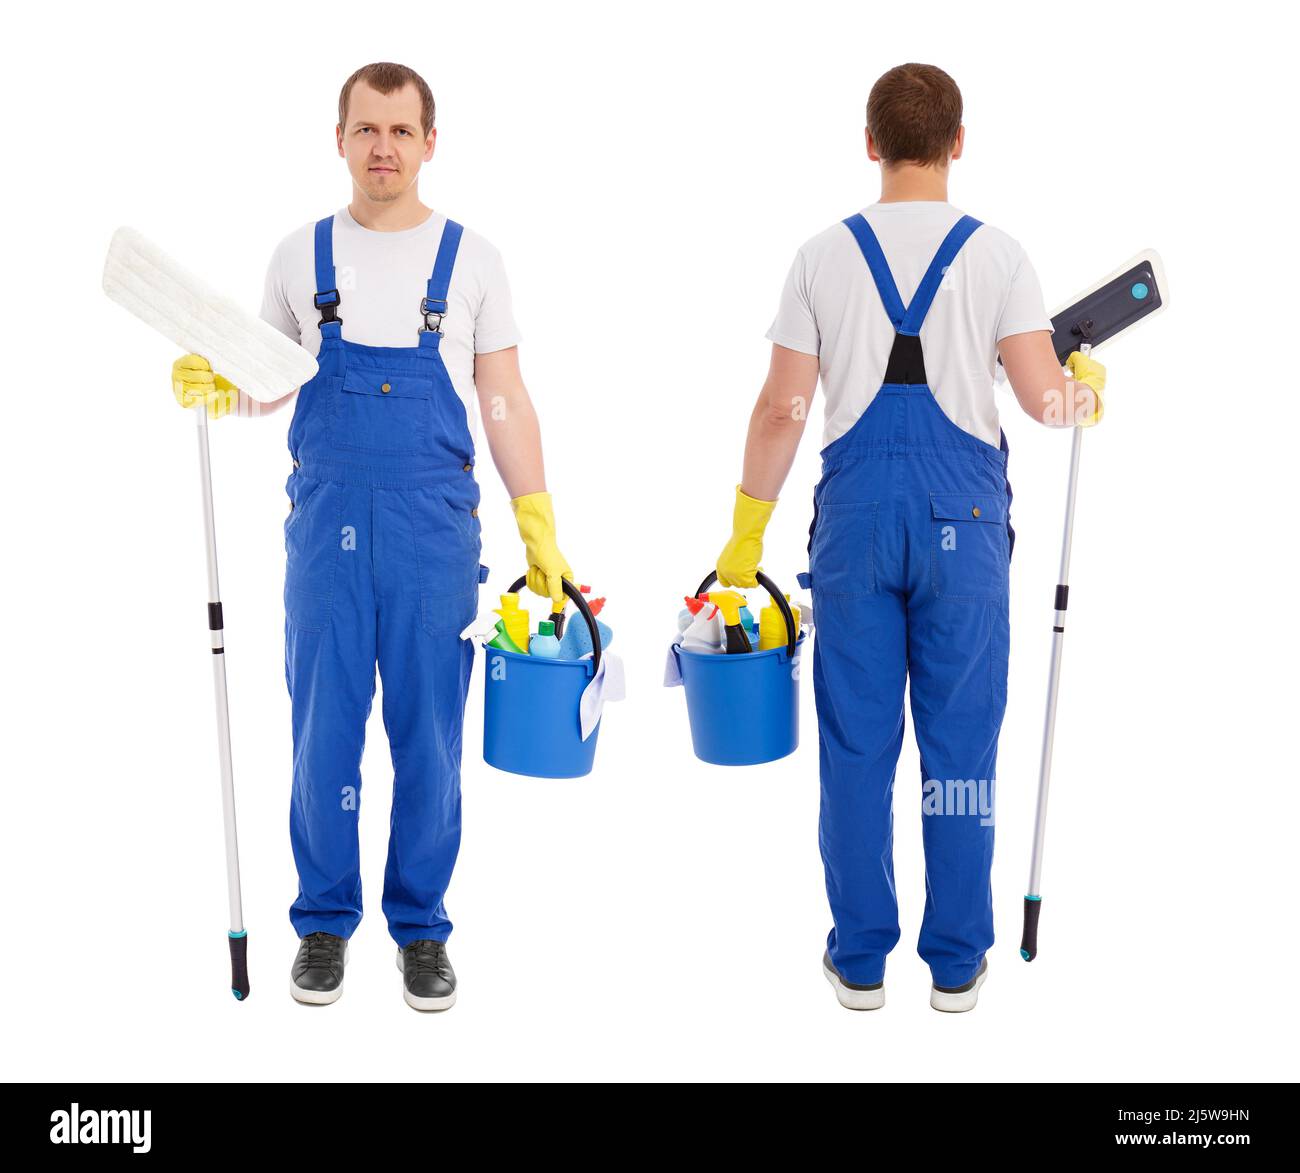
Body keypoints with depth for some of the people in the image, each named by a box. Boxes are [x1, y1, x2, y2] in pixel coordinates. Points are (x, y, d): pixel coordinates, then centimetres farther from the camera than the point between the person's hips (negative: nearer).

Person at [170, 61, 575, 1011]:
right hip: (328, 522, 1)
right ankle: (325, 924, 23)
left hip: (436, 525, -1)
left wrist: (541, 530, -2)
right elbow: (271, 380, 16)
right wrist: (215, 387, -7)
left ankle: (421, 928, 21)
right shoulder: (302, 256, 8)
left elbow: (505, 402, 4)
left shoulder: (472, 258, 4)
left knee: (428, 736, 5)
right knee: (324, 733, 6)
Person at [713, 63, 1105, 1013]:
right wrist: (1090, 390, 18)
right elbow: (1044, 399, -6)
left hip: (855, 512, 1)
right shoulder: (997, 255, 0)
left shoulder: (824, 256, 2)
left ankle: (860, 960, 18)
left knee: (857, 744, 8)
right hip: (964, 516, 0)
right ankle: (956, 963, 19)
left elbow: (782, 410, 0)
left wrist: (747, 531, 9)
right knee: (960, 745, 8)